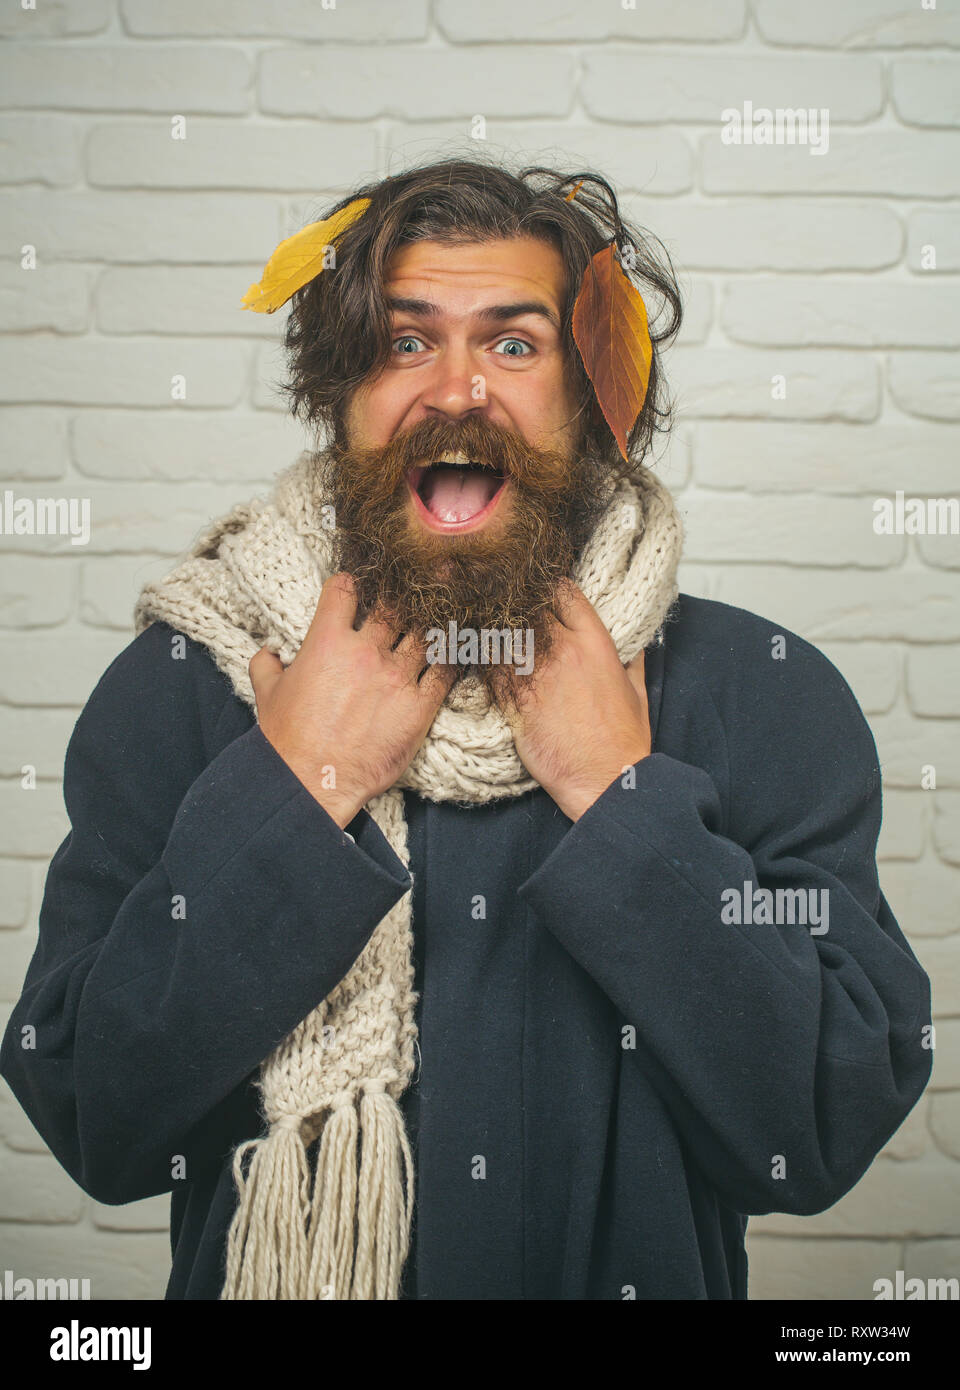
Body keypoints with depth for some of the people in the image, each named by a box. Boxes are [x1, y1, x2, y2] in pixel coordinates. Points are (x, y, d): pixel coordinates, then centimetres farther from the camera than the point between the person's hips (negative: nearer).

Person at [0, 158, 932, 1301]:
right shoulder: (175, 684, -6)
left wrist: (616, 792, -16)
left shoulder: (766, 693, -6)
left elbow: (826, 1136, -12)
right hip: (275, 1275, 1)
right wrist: (301, 789, -17)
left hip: (642, 1271, 0)